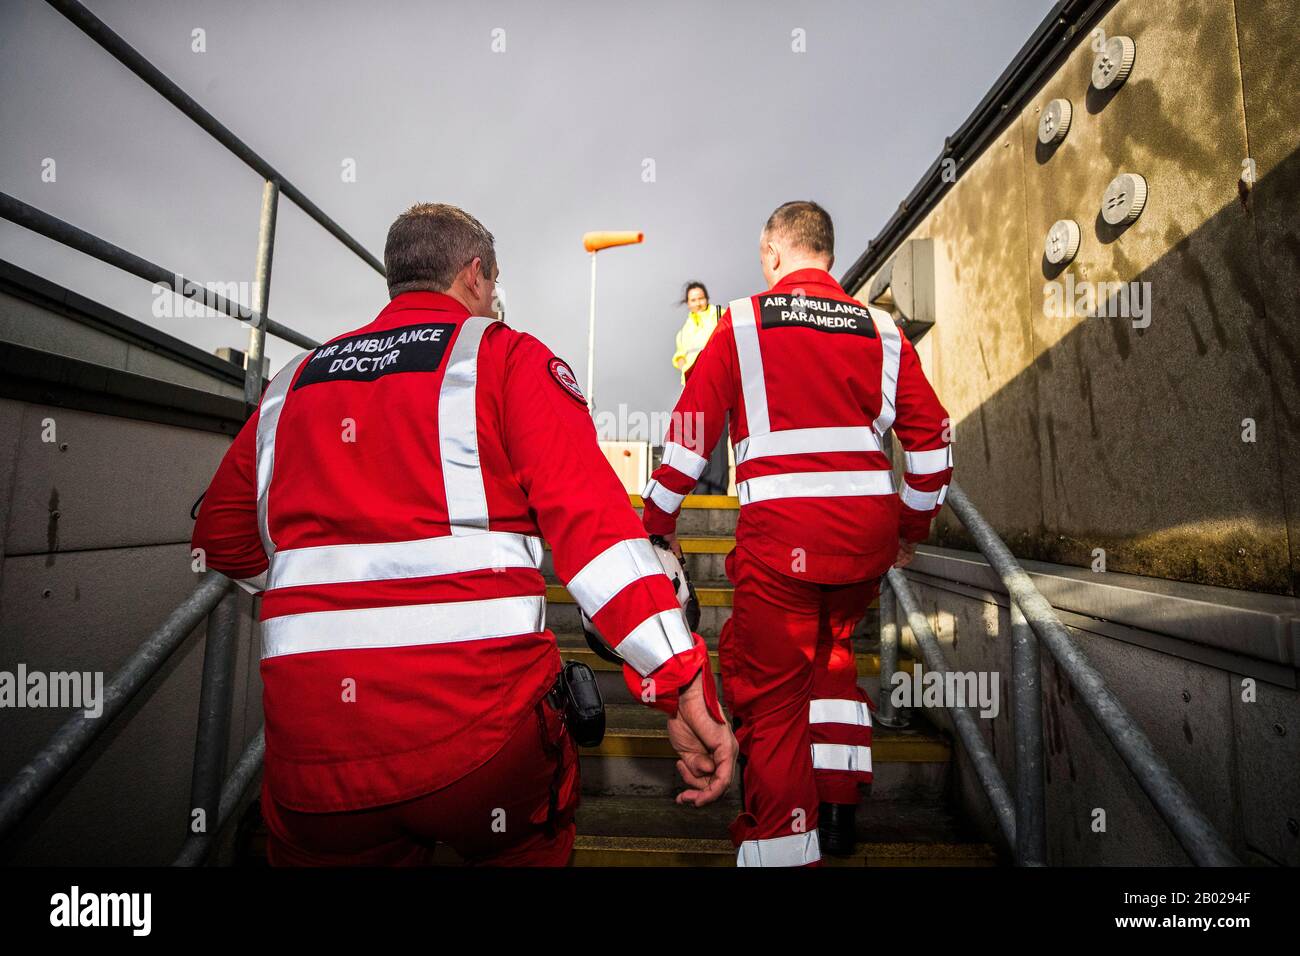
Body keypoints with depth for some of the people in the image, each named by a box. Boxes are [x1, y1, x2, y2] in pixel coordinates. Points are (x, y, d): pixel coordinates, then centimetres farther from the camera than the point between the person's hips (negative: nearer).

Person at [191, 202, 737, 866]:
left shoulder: (293, 381, 13)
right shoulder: (506, 357, 0)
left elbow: (223, 538, 20)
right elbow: (593, 518, -14)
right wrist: (684, 686, -16)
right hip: (481, 733, -2)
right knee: (529, 847, 26)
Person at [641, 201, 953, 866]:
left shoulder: (744, 321, 2)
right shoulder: (880, 330, 12)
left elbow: (692, 429, -2)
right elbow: (931, 441, 11)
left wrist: (659, 520, 9)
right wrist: (912, 527, 24)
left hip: (781, 529, -4)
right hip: (868, 525, 5)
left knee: (769, 682, 7)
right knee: (832, 649, 26)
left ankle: (782, 842, 17)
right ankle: (839, 805, 30)